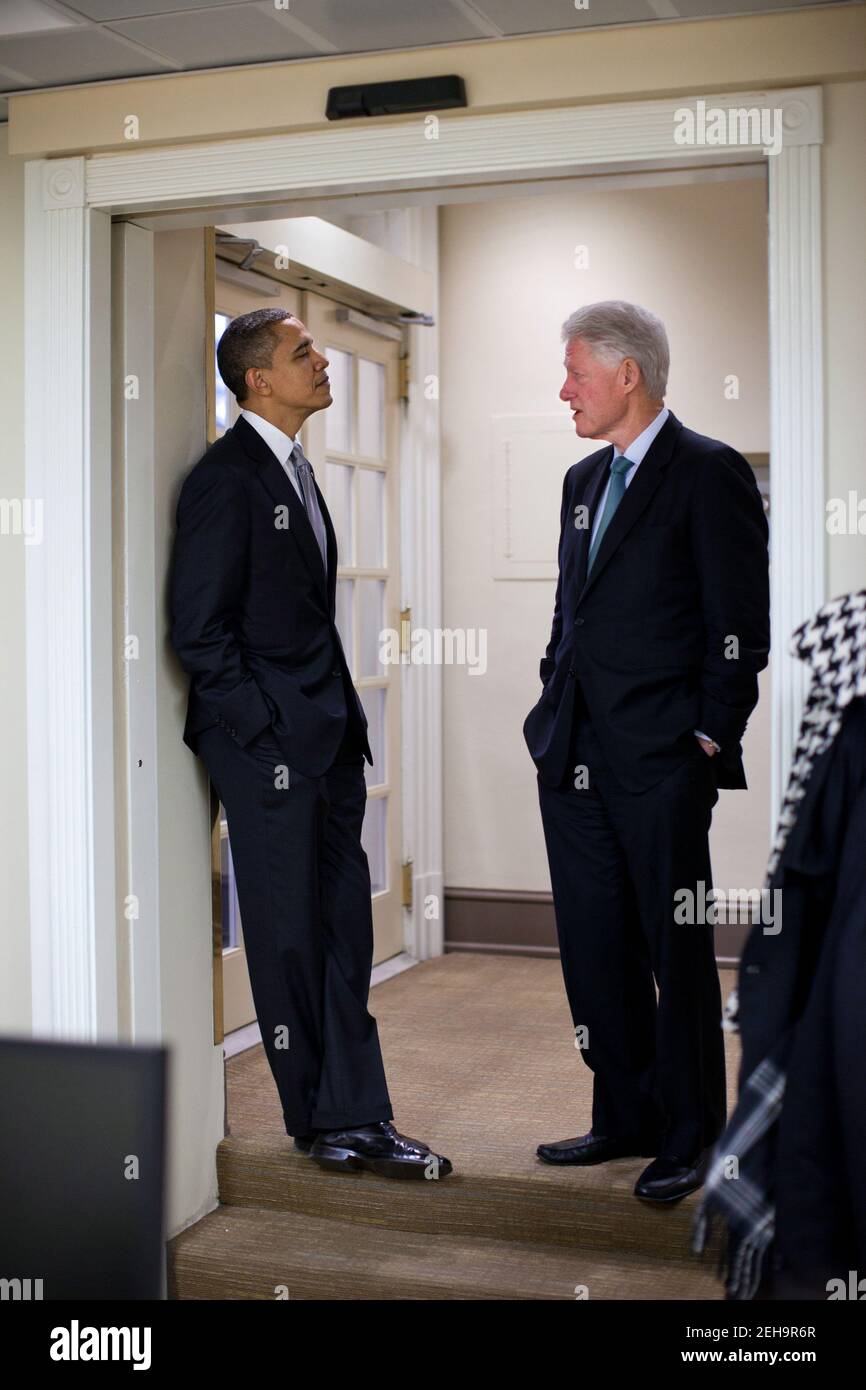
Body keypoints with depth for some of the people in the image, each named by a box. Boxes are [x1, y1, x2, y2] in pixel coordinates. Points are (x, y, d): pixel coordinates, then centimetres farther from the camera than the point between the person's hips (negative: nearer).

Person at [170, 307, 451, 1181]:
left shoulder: (294, 470, 17)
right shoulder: (227, 479, -12)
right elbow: (199, 632, -16)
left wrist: (342, 718, 14)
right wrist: (266, 732, -15)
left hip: (327, 743, 9)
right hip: (270, 746, -9)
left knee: (344, 933, 10)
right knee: (289, 936, 3)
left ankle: (354, 1119, 17)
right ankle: (320, 1121, 17)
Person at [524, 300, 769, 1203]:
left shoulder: (710, 474, -6)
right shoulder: (583, 480, 17)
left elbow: (740, 622, -10)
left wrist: (710, 737, -11)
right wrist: (553, 712, 14)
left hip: (661, 763, -8)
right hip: (574, 757, 8)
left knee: (678, 950, 2)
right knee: (594, 947, 12)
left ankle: (689, 1135, 16)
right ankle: (626, 1117, 26)